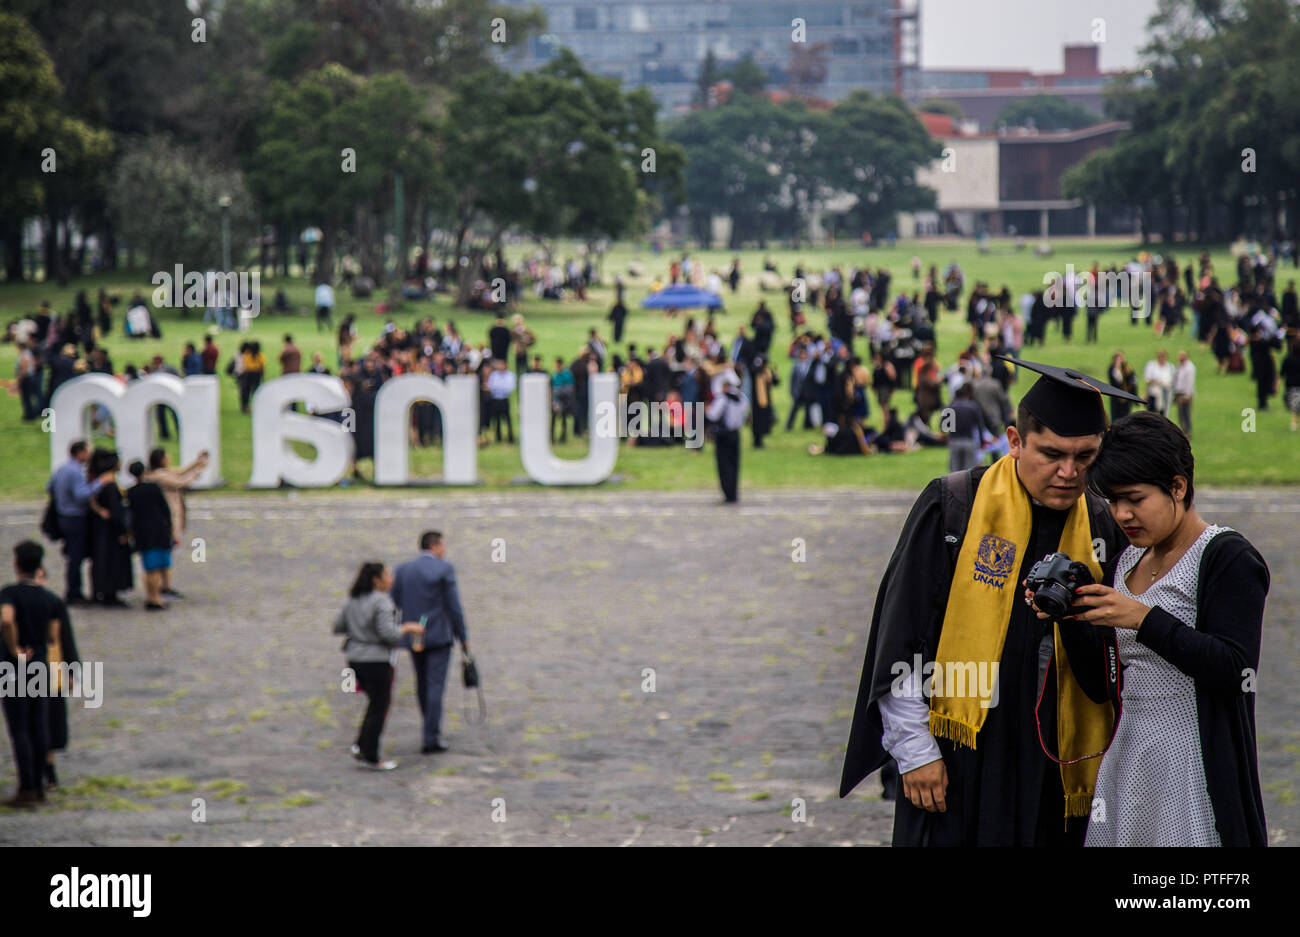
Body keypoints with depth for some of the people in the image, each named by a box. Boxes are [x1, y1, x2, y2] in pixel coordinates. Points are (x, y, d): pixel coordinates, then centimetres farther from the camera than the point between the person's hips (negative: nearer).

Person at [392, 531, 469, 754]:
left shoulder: (402, 570, 5)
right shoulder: (444, 569, -9)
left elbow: (394, 604, 5)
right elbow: (454, 606, -10)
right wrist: (463, 637, -2)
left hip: (413, 637, 5)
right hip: (439, 636, -5)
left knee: (422, 684, 16)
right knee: (436, 685, -4)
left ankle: (432, 729, 29)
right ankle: (431, 738, -8)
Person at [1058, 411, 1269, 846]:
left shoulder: (1228, 558, -8)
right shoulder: (1126, 561, 13)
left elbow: (1234, 670, -20)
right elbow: (1101, 685, 13)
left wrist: (1143, 619, -24)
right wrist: (1073, 621, -6)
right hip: (1127, 758, 7)